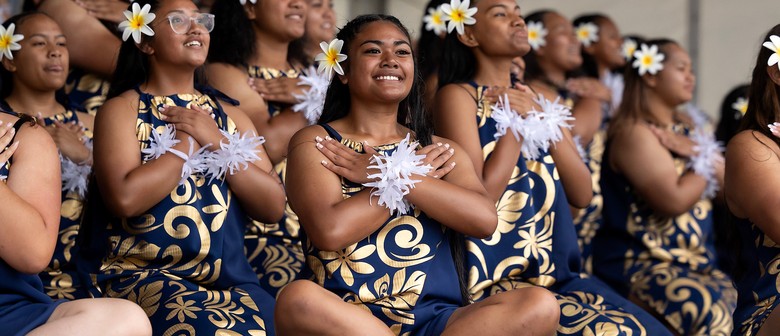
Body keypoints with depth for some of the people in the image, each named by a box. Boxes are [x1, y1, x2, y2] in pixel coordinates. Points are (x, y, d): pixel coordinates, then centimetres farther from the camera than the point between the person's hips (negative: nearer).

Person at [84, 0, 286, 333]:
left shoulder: (229, 115, 18)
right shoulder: (123, 108, 3)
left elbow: (274, 206, 7)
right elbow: (125, 197, -15)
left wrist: (216, 141, -3)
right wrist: (189, 140, -5)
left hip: (231, 279, 5)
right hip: (143, 275, -4)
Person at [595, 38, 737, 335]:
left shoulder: (684, 130, 21)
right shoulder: (635, 132, -6)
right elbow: (674, 200, -16)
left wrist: (698, 150, -4)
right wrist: (706, 163, 2)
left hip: (695, 261, 8)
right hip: (639, 265, -8)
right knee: (711, 310, -34)